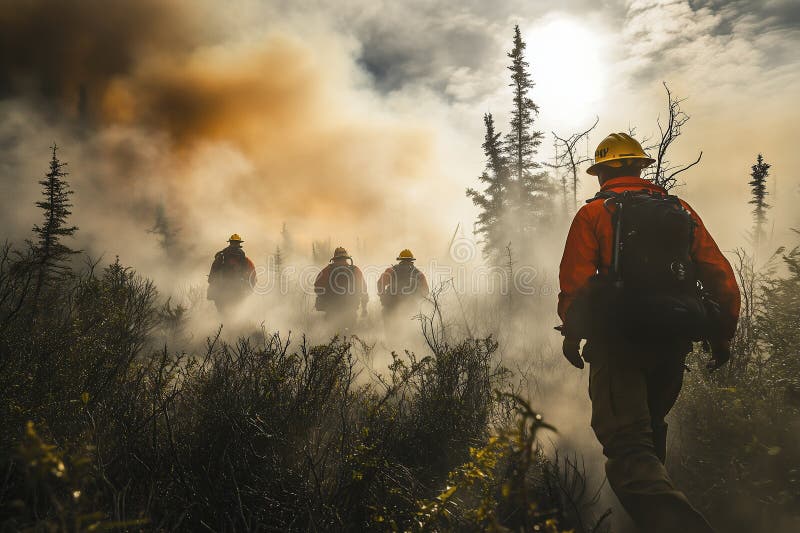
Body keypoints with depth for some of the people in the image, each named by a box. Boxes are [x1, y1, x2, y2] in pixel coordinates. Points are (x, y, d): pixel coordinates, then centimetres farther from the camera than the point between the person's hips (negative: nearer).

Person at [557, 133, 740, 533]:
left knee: (628, 444, -11)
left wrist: (571, 333, 1)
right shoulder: (681, 211, 13)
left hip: (618, 340, -5)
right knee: (650, 424, 27)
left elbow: (574, 281, -9)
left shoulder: (593, 213, 0)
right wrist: (723, 334, 16)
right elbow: (722, 276, 9)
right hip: (674, 341, 6)